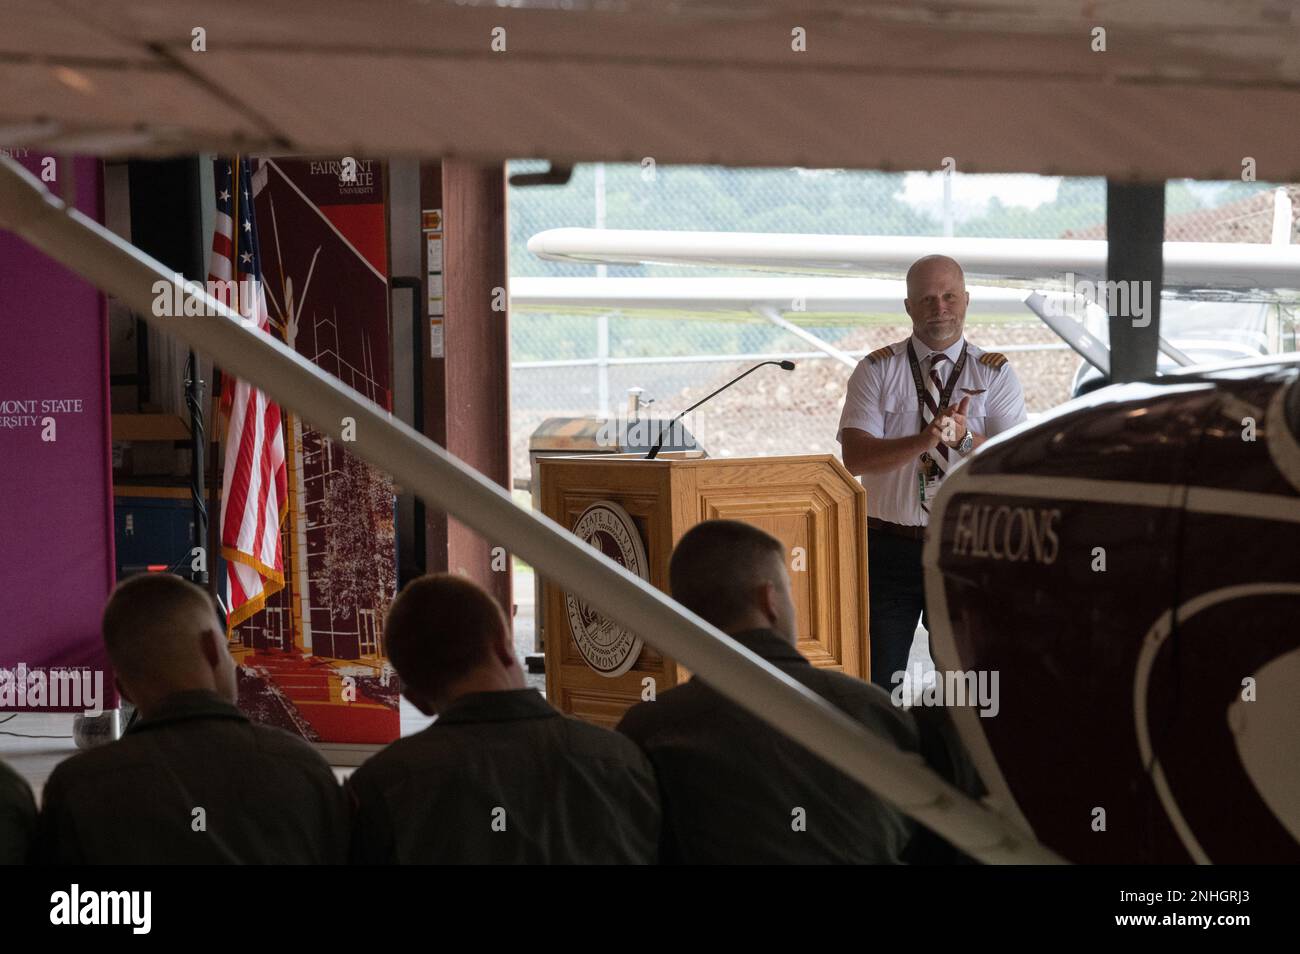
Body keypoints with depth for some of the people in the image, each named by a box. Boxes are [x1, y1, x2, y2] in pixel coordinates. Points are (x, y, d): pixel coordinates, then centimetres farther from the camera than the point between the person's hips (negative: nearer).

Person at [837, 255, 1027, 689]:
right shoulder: (877, 370, 1)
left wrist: (965, 439, -27)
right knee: (879, 682, 4)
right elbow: (855, 456, -11)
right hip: (889, 548, 0)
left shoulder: (996, 374, 3)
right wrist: (923, 441, -26)